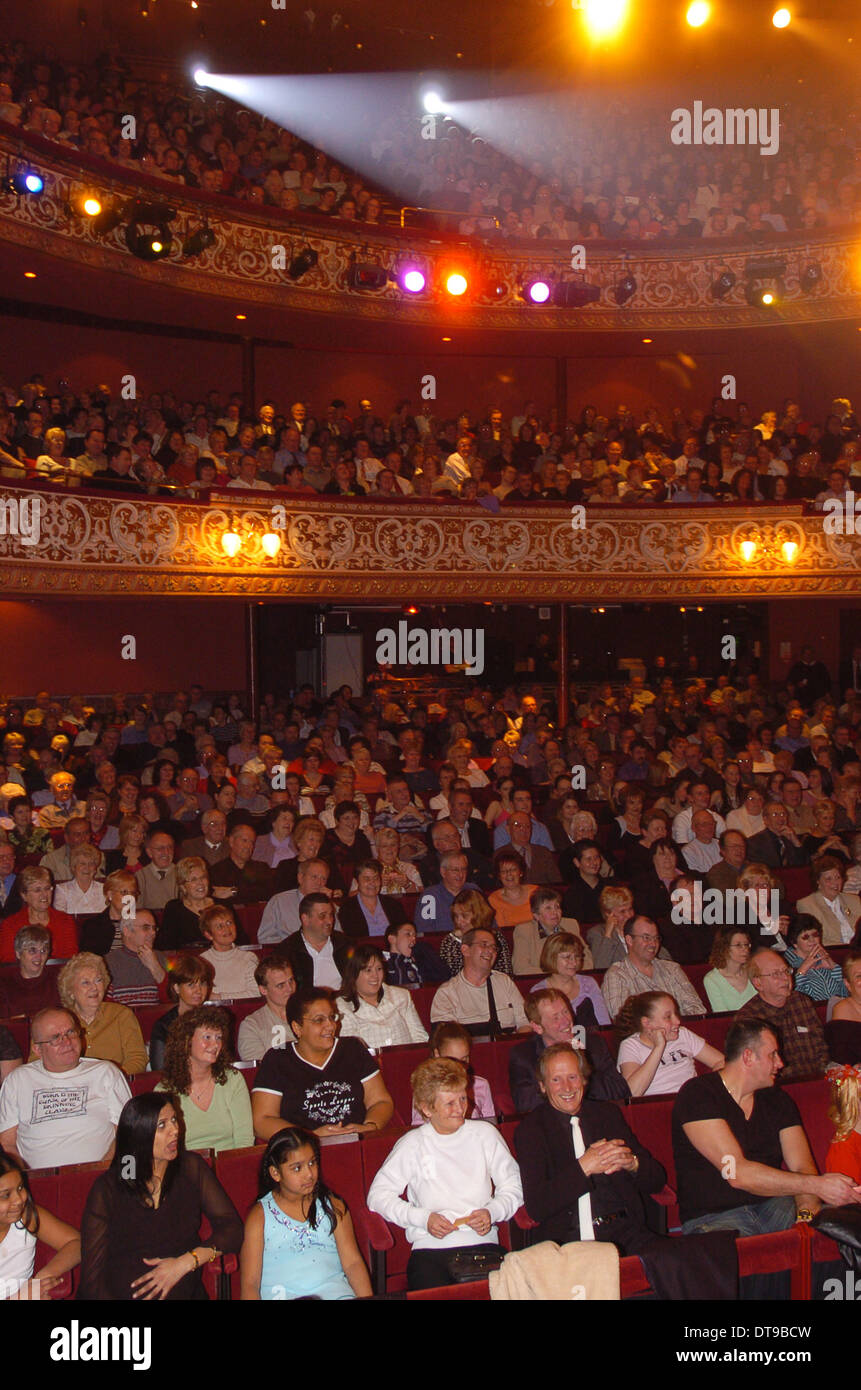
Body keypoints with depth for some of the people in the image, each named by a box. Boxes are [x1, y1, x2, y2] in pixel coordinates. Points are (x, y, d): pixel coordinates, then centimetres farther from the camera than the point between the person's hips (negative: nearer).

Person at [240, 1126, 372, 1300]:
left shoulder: (333, 1206, 19)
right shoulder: (260, 1215, 12)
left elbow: (352, 1263, 12)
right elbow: (250, 1282, 6)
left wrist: (368, 1297, -6)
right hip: (280, 1294, 0)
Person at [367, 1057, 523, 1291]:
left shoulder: (485, 1134, 13)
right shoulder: (412, 1145, 7)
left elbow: (513, 1187, 17)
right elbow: (378, 1195, 5)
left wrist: (492, 1212, -3)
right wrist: (423, 1218, -6)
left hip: (483, 1245, 2)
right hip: (430, 1250, -1)